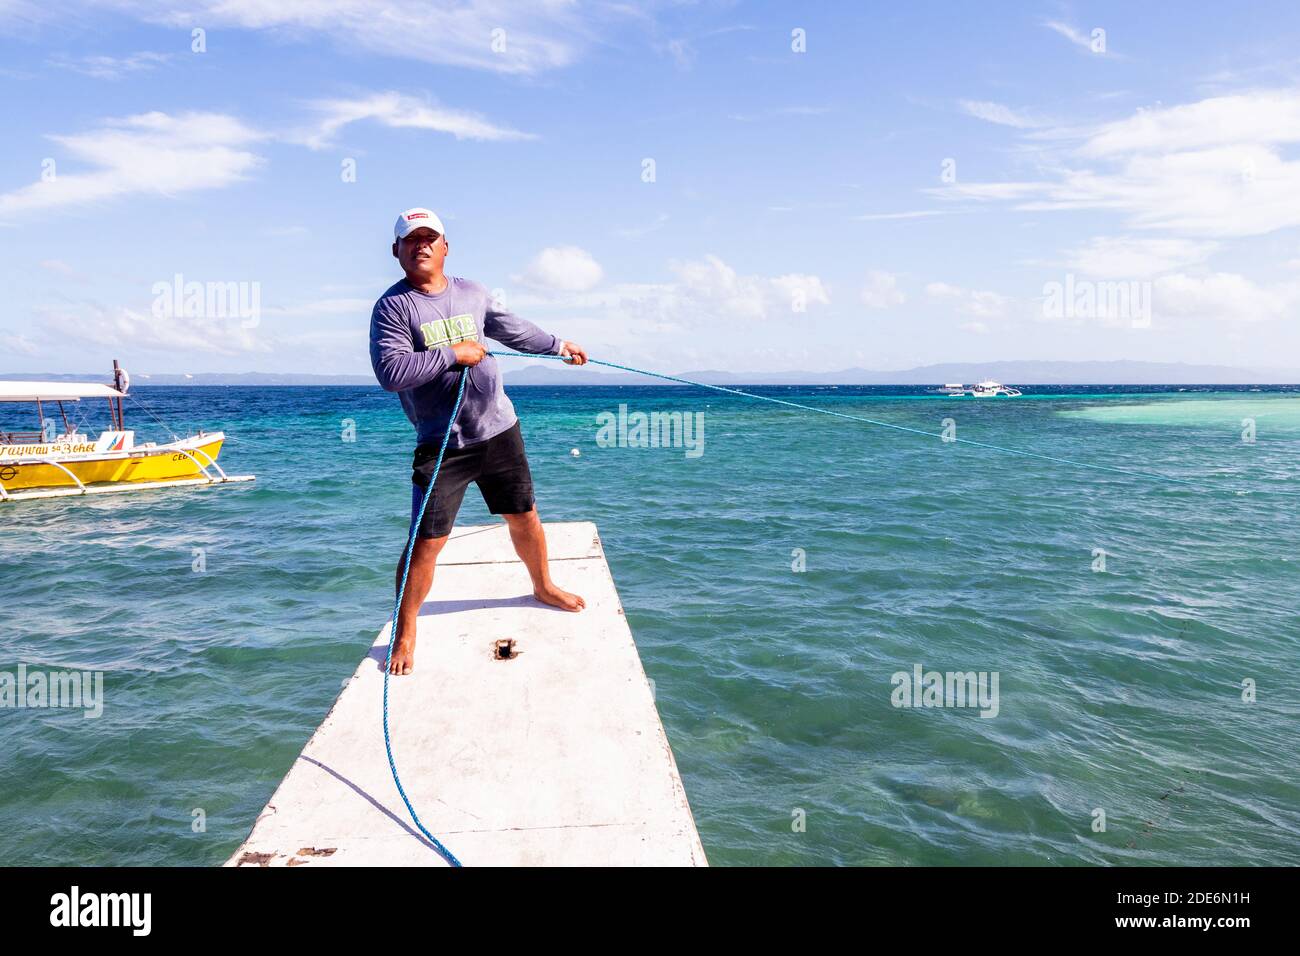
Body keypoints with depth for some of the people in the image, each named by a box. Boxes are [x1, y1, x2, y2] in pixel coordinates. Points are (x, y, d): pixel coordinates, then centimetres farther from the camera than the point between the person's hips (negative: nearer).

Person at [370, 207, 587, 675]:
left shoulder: (472, 293, 9)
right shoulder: (393, 306, -8)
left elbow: (513, 329, 25)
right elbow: (390, 371, -20)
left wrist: (558, 345, 33)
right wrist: (452, 354, -18)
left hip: (499, 429, 5)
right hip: (441, 445, -5)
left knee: (524, 516, 17)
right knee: (426, 540, -7)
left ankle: (544, 586, 42)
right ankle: (405, 632, 11)